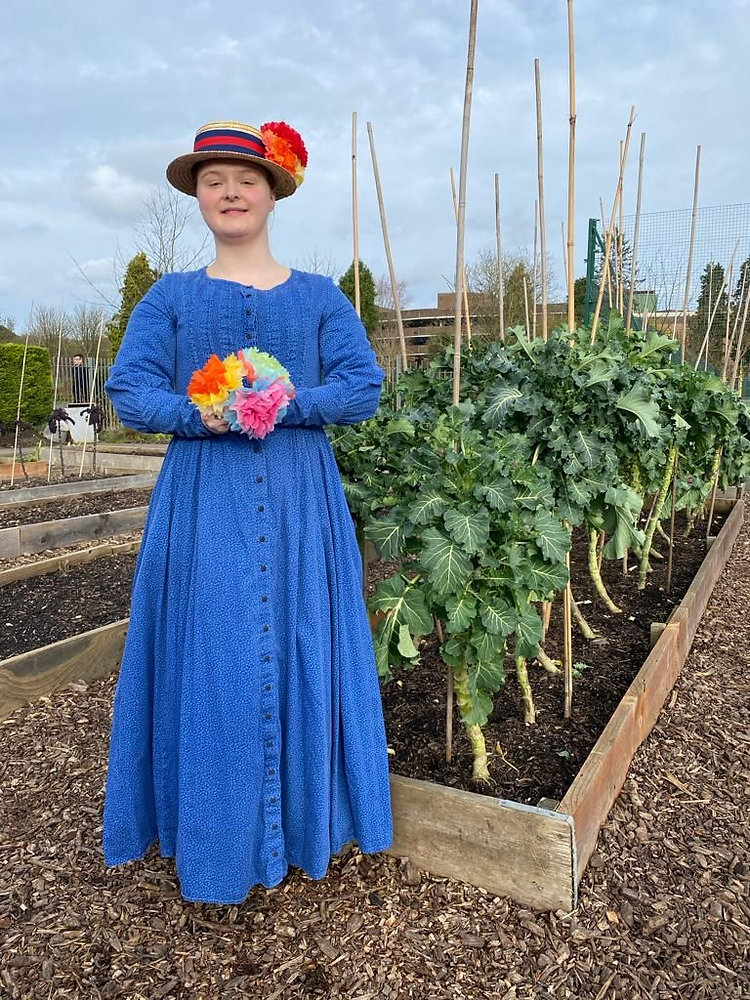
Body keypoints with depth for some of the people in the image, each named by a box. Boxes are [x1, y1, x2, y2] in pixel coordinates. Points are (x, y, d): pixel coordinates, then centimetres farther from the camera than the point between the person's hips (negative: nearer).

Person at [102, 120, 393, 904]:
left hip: (300, 498, 1)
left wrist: (284, 404, -17)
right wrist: (195, 414, -19)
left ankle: (303, 823, 25)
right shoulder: (170, 297, 9)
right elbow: (129, 389, 0)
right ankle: (212, 839, 22)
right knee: (205, 659, 3)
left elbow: (363, 388, 0)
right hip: (203, 497, 0)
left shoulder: (319, 296, 9)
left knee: (302, 654, 5)